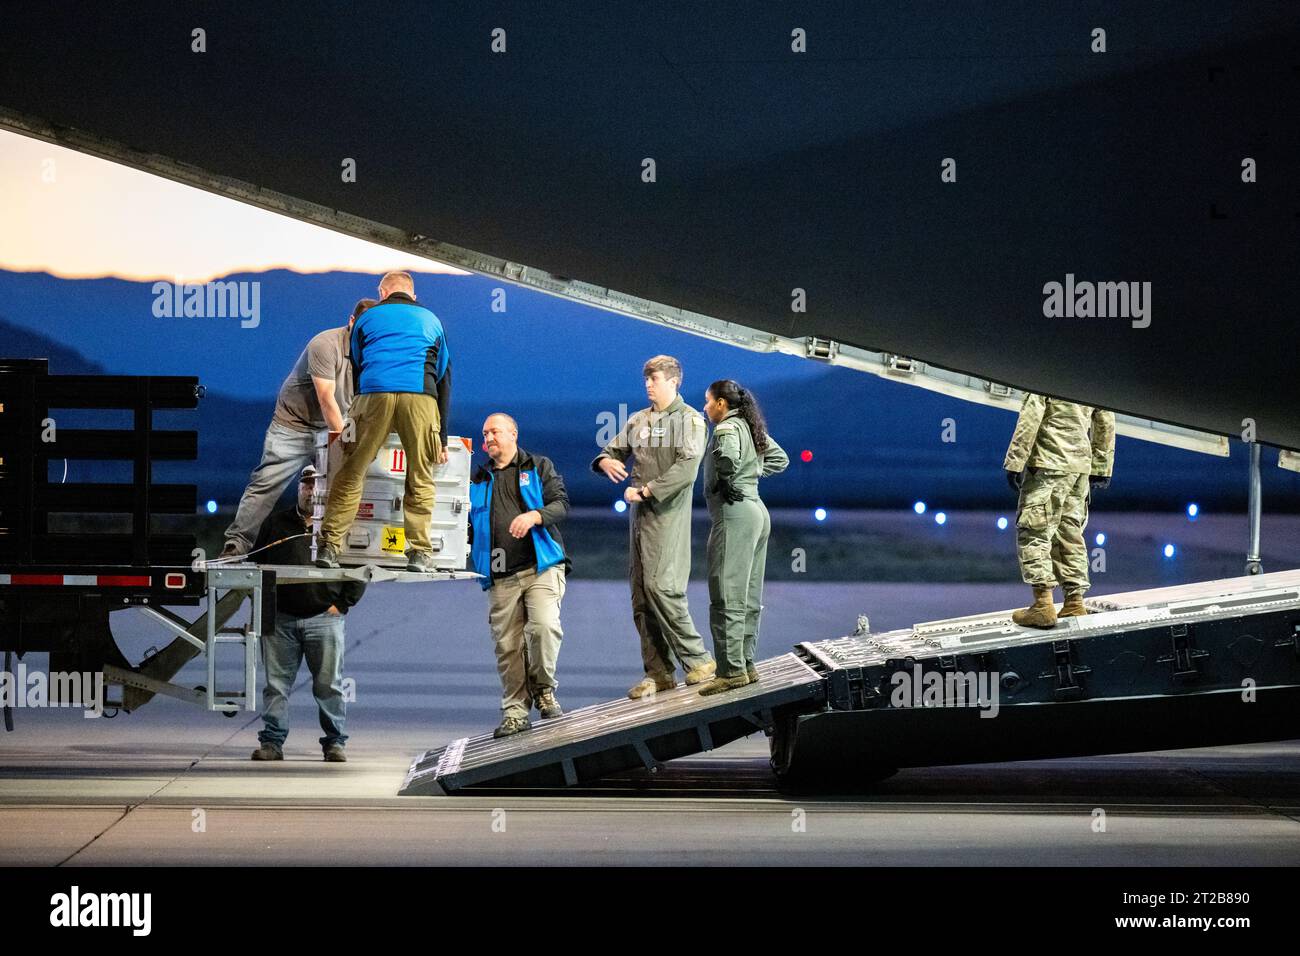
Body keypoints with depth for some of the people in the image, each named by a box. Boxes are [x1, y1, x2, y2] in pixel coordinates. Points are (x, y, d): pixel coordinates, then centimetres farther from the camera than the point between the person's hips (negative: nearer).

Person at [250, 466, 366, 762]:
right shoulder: (276, 523, 12)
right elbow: (258, 565, 15)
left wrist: (341, 604, -1)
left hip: (325, 619, -2)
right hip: (280, 619, 2)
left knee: (329, 684, 0)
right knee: (276, 683, 2)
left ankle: (335, 742, 7)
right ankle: (272, 741, 6)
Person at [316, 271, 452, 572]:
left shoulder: (368, 318, 26)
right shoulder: (431, 320, 28)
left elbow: (355, 371, 27)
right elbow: (444, 380, 25)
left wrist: (355, 421, 33)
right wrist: (442, 438, 26)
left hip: (375, 394, 0)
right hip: (421, 397, 0)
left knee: (351, 474, 4)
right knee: (420, 479, 6)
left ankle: (329, 546, -3)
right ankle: (419, 552, 0)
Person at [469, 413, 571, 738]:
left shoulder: (539, 467, 11)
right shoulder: (478, 480, 21)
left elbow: (561, 502, -1)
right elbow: (468, 525, 26)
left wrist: (534, 516, -19)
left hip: (542, 567, -3)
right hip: (500, 577, 4)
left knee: (543, 625, -22)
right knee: (507, 644, -1)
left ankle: (544, 690, 0)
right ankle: (515, 711, 5)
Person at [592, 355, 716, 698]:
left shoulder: (689, 419, -3)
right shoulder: (638, 420, 17)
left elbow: (687, 468, -15)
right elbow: (614, 449, 24)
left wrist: (646, 490, -17)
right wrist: (606, 461, -1)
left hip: (668, 513, -7)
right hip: (640, 515, 7)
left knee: (661, 586, -17)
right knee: (641, 595, 4)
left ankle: (697, 659, -5)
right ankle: (658, 673, 8)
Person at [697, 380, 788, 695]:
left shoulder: (728, 427, -10)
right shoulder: (752, 428, 15)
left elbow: (729, 457, -32)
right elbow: (781, 458, 27)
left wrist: (723, 480, -14)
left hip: (734, 512, -10)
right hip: (757, 510, 10)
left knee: (726, 597, -10)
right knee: (749, 597, 11)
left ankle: (731, 670, -13)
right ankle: (747, 664, 14)